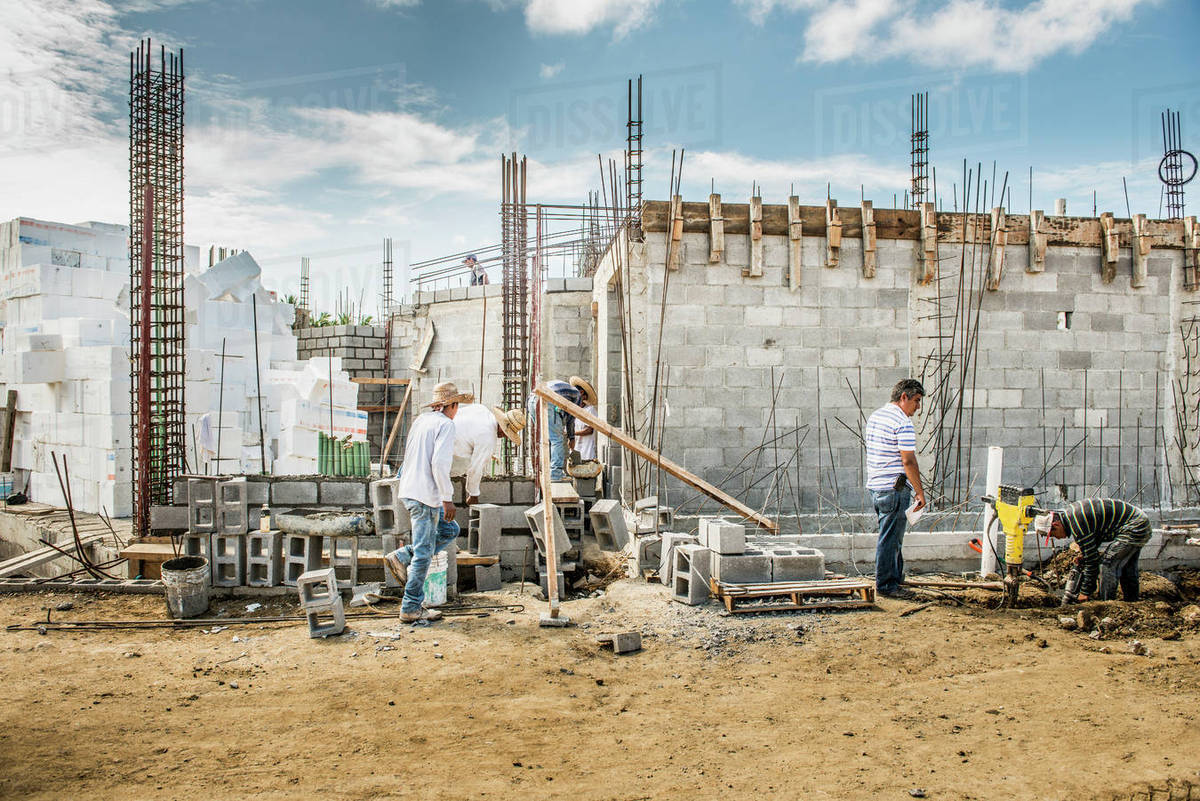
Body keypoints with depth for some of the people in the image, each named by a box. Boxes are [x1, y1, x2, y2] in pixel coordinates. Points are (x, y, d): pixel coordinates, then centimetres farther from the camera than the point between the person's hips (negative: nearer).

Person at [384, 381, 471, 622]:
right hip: (425, 494, -9)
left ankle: (401, 558, 11)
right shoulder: (445, 424, -10)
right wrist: (447, 498, -17)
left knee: (449, 530, 19)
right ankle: (411, 608, 5)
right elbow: (439, 463, -21)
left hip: (409, 490, 9)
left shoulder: (420, 421, 15)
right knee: (424, 552, -2)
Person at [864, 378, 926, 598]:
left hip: (874, 486, 9)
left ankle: (896, 575, 32)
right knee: (890, 538, -1)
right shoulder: (903, 423, -16)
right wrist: (920, 492, -13)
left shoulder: (874, 416, 13)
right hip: (894, 489, -9)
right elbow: (908, 461, -20)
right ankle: (885, 584, 6)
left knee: (891, 534, 21)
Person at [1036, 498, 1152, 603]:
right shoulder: (1069, 513, 4)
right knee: (1126, 567, 21)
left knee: (1107, 563, -14)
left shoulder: (1077, 524, -26)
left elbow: (1092, 559, -21)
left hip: (1134, 528, -11)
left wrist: (1085, 592, -14)